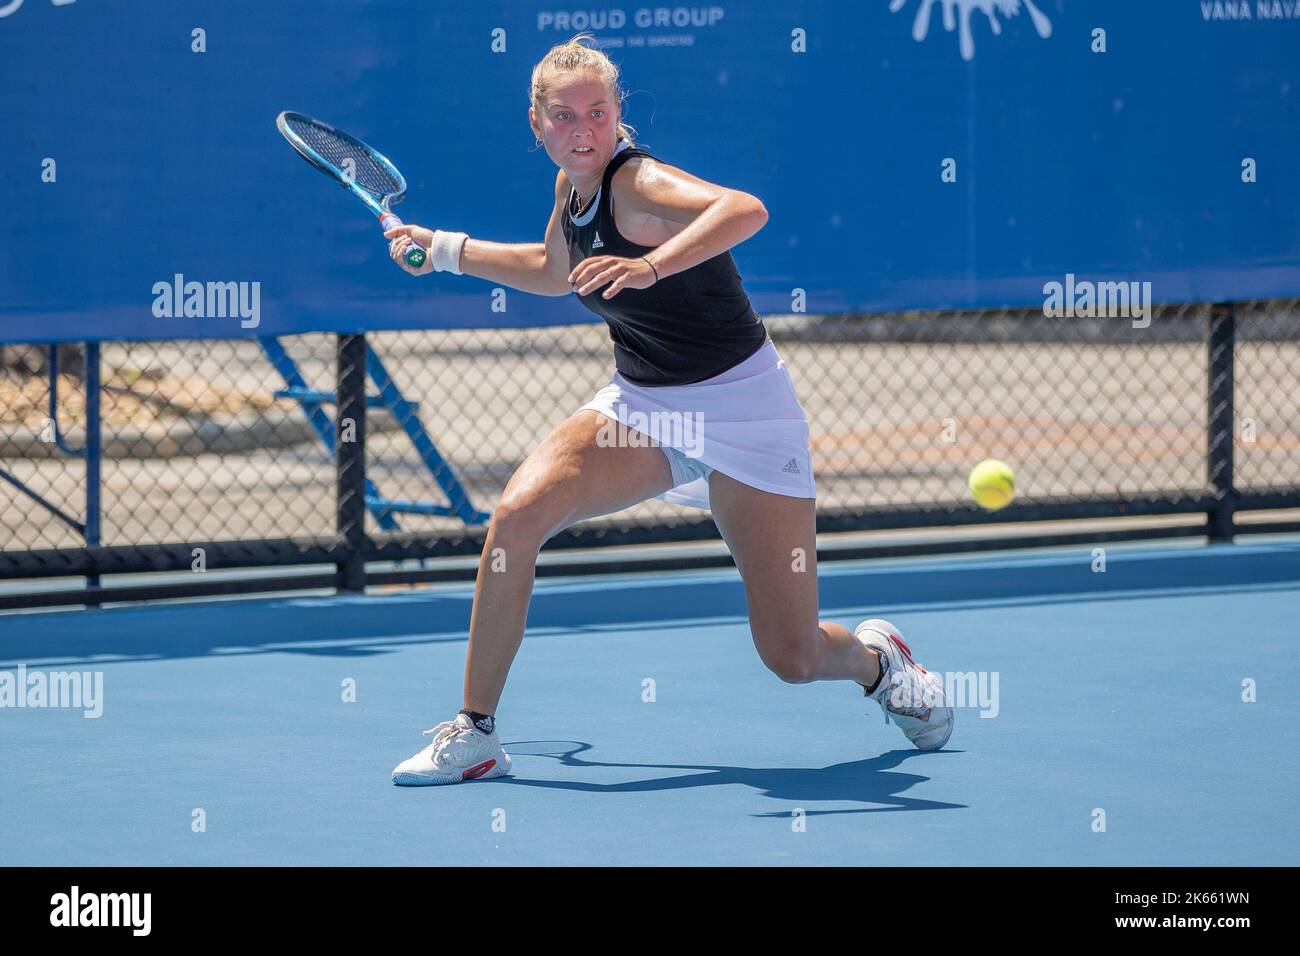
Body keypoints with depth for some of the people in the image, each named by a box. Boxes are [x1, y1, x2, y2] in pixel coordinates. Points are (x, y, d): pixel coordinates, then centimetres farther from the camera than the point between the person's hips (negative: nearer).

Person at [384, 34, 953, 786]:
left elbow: (745, 210, -42)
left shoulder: (637, 182, -20)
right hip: (641, 407, 6)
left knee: (793, 658, -5)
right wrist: (446, 249, 27)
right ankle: (474, 733, -13)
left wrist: (650, 266, -54)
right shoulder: (574, 186, 4)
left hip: (742, 406, -6)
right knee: (519, 513, -23)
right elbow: (554, 272, 27)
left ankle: (877, 658, 34)